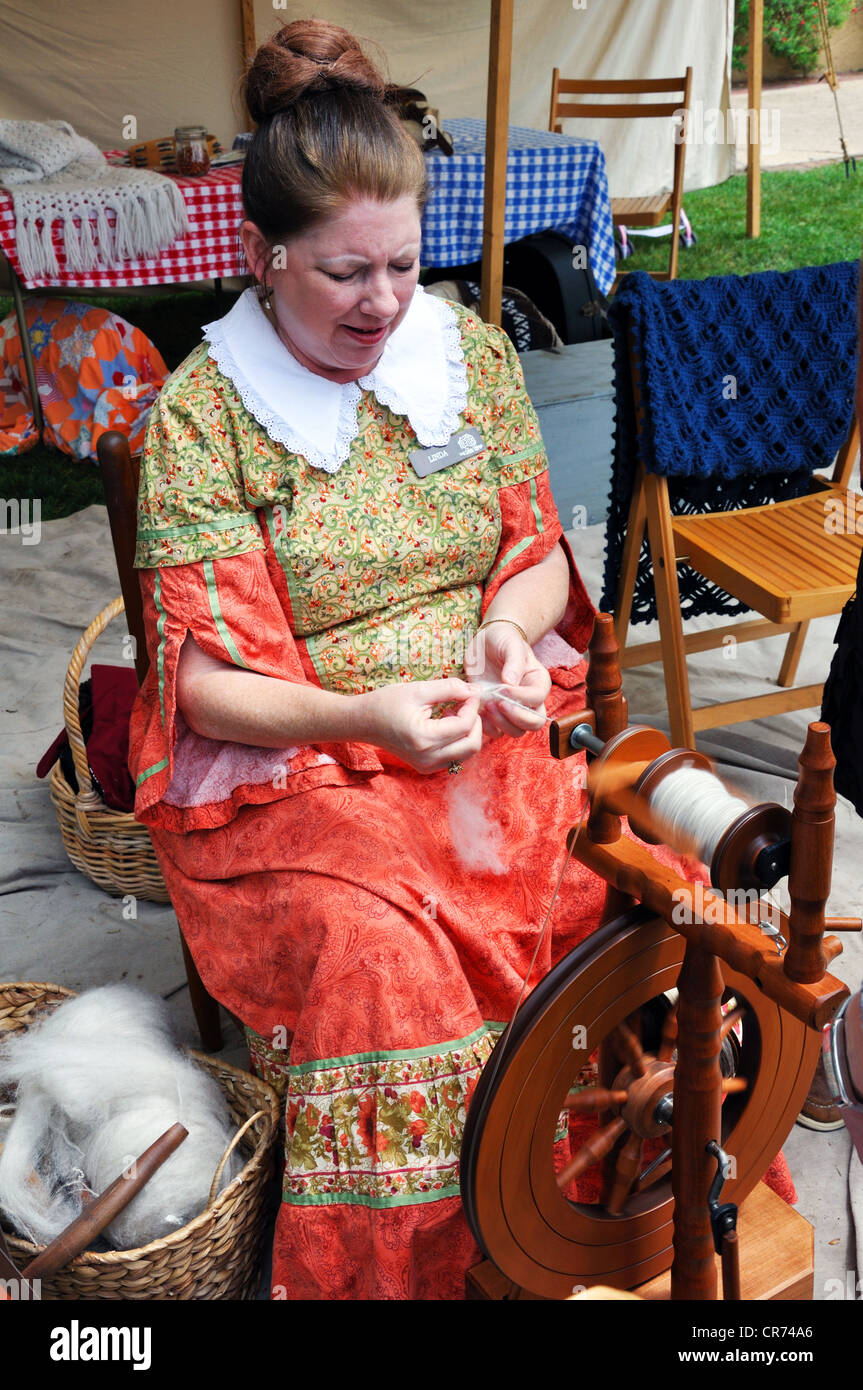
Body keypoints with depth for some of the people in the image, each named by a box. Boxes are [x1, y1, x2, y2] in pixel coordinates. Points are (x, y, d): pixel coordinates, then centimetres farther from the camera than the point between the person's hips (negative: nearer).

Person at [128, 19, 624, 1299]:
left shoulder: (469, 350, 7)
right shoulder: (204, 410, -6)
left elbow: (536, 553, 12)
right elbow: (206, 681, -9)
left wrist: (509, 629, -12)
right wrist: (366, 718, -27)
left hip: (489, 734, 4)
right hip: (285, 765, -3)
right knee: (381, 954, -31)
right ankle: (407, 1270, -7)